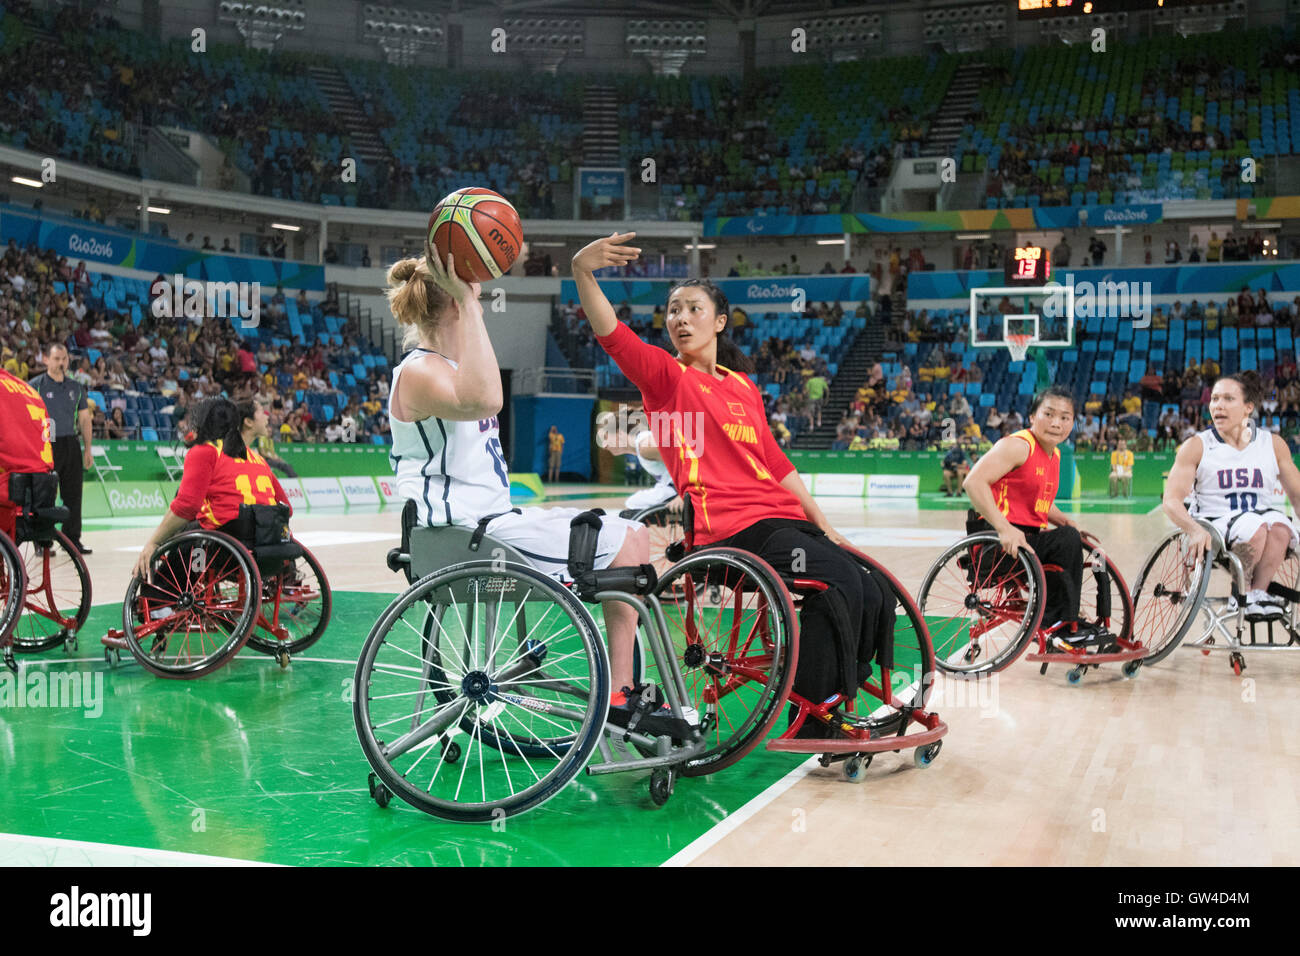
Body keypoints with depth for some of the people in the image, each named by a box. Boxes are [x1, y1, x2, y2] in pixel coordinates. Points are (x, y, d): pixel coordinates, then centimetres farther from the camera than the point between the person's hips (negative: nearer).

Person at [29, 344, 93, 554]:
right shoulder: (36, 385, 0)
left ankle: (73, 540, 12)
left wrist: (88, 448, 11)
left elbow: (84, 418, 16)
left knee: (73, 494, 5)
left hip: (71, 444, 4)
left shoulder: (76, 387, 13)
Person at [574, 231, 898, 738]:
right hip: (728, 529, -7)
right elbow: (611, 335, -12)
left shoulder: (745, 388, 22)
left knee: (876, 593, -3)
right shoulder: (668, 378, 5)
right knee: (840, 589, -24)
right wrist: (582, 271, -29)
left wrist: (826, 526, 19)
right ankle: (810, 727, -11)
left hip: (785, 519, 7)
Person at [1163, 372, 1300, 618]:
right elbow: (1172, 500, -9)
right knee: (1254, 526, -33)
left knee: (1279, 525, -32)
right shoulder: (1196, 446, -1)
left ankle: (1257, 592, -25)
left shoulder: (1273, 444, 7)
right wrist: (1195, 529, -28)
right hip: (1213, 529, -2)